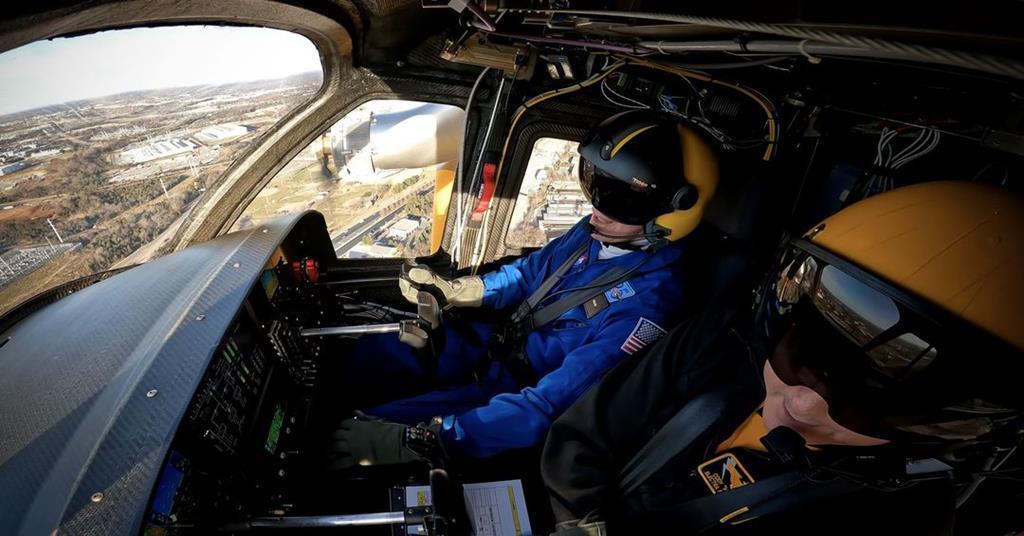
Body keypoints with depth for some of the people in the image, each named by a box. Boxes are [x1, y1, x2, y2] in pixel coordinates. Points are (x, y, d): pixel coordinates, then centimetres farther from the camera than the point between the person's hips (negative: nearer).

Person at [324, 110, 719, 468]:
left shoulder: (648, 301, -31)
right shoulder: (598, 232, -6)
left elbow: (549, 406, -35)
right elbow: (528, 273, 11)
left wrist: (414, 440, -37)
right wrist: (450, 291, -4)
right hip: (498, 344, 7)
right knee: (365, 354, 6)